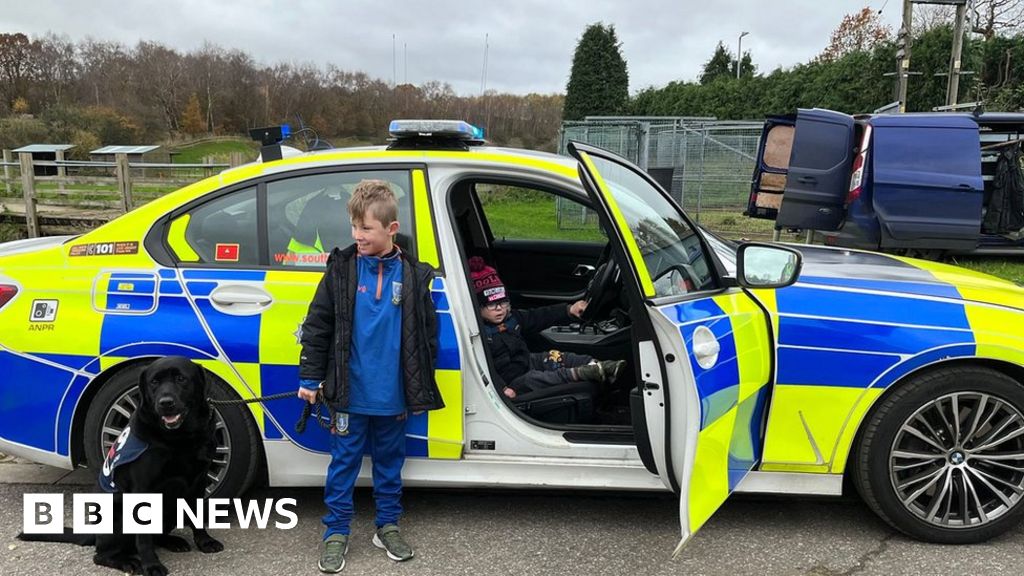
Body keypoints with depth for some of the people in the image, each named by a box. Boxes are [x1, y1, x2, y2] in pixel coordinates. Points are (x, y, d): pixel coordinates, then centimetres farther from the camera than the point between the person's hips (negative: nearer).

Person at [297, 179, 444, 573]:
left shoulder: (413, 275, -2)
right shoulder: (342, 268, -5)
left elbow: (427, 334, 5)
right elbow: (317, 326, -1)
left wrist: (422, 385, 6)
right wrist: (310, 378, -2)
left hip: (393, 395, 1)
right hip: (351, 393, -1)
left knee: (390, 461, 16)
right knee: (344, 462, 9)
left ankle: (388, 526, 31)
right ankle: (336, 532, 22)